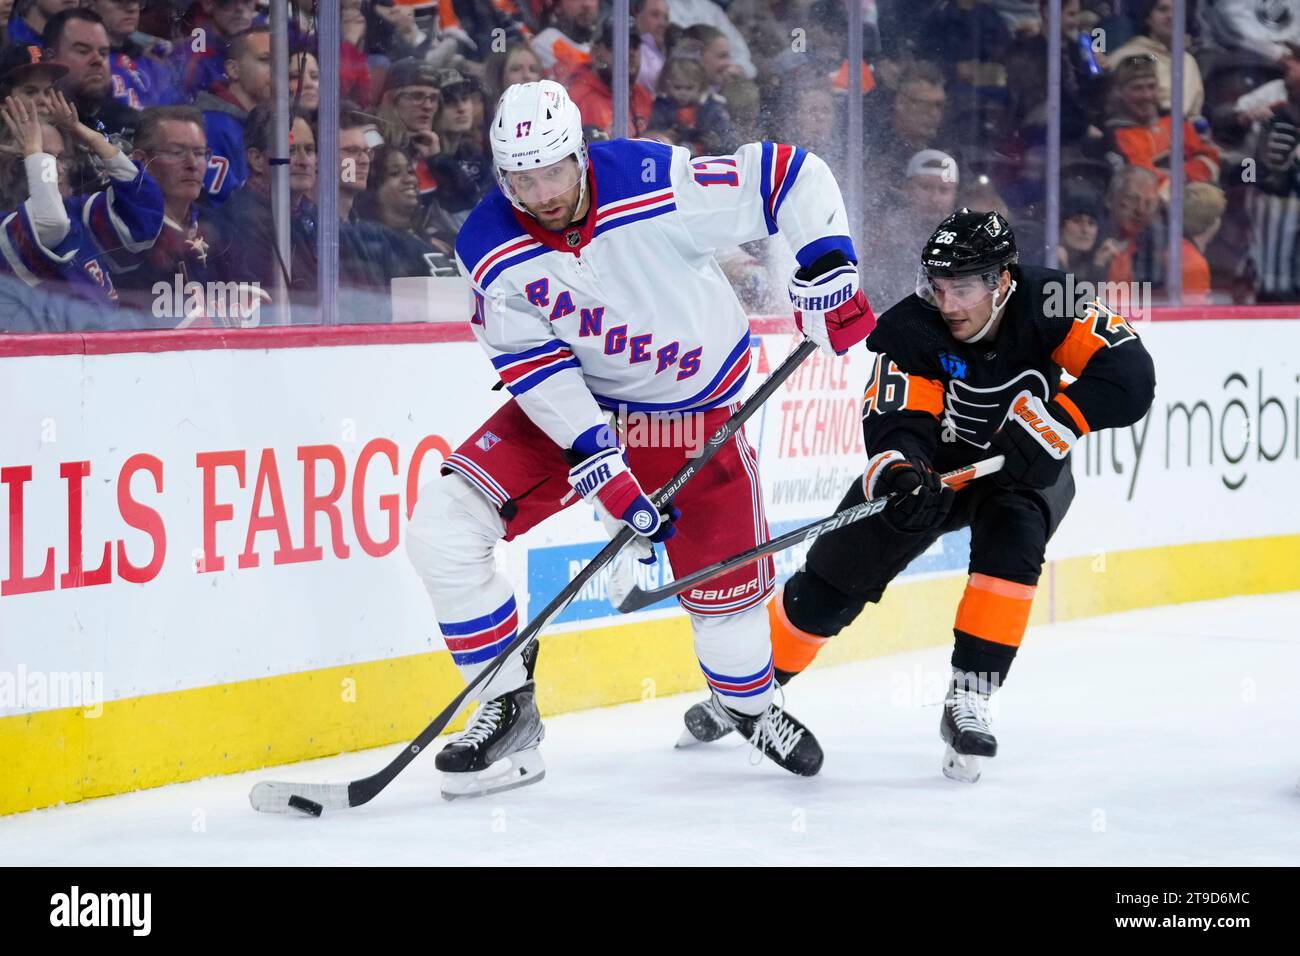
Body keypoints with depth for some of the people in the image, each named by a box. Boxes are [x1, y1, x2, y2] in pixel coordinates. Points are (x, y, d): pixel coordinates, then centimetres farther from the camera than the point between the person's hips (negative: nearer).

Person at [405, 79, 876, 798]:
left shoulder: (658, 186, -27)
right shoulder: (491, 250, -18)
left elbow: (793, 174, -20)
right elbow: (536, 368, -17)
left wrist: (826, 271, -23)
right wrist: (600, 467, -25)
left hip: (693, 406, -2)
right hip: (568, 407, 2)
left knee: (725, 578, 2)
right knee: (442, 528, -15)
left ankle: (750, 704, 38)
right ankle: (508, 709, -1)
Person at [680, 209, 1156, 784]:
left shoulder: (1046, 304, -27)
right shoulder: (914, 331, -26)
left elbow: (1130, 374, -36)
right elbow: (898, 424, -34)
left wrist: (1047, 429, -45)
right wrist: (899, 472, -58)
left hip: (1024, 469, 0)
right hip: (935, 465, 0)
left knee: (1011, 534, -33)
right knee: (835, 578, -6)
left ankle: (969, 700, -25)